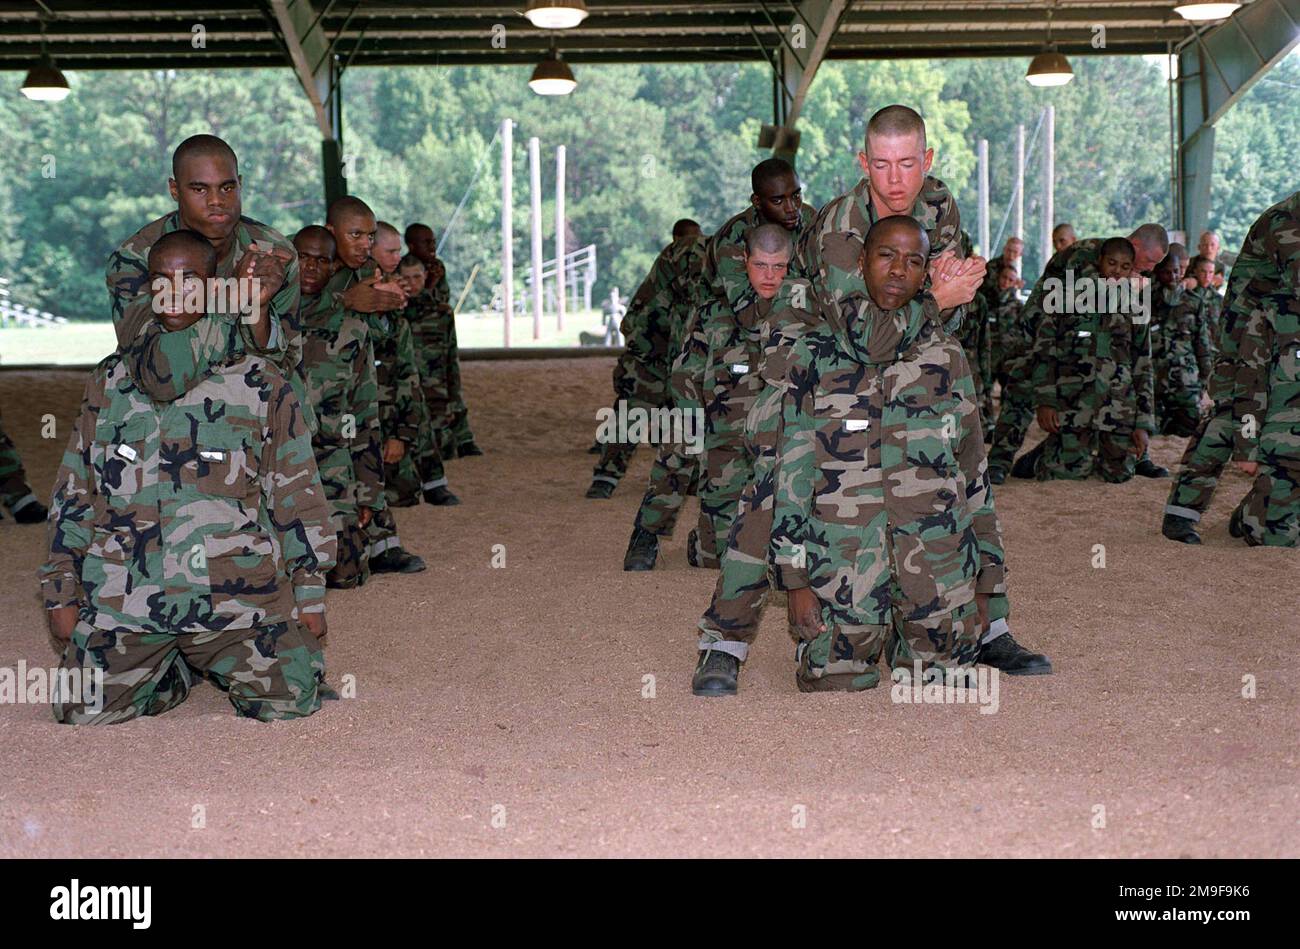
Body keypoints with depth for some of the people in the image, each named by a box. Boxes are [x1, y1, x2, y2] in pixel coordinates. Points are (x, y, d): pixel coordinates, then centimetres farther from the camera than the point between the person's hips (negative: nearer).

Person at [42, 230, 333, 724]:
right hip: (124, 598, 2)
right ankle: (173, 670, 19)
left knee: (288, 702, -15)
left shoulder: (259, 383, 6)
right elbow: (73, 494, 16)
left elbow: (297, 498, 8)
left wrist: (310, 595, 4)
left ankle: (216, 661, 19)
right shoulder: (111, 382, 12)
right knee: (84, 712, -12)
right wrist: (62, 593, 10)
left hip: (236, 595, -1)